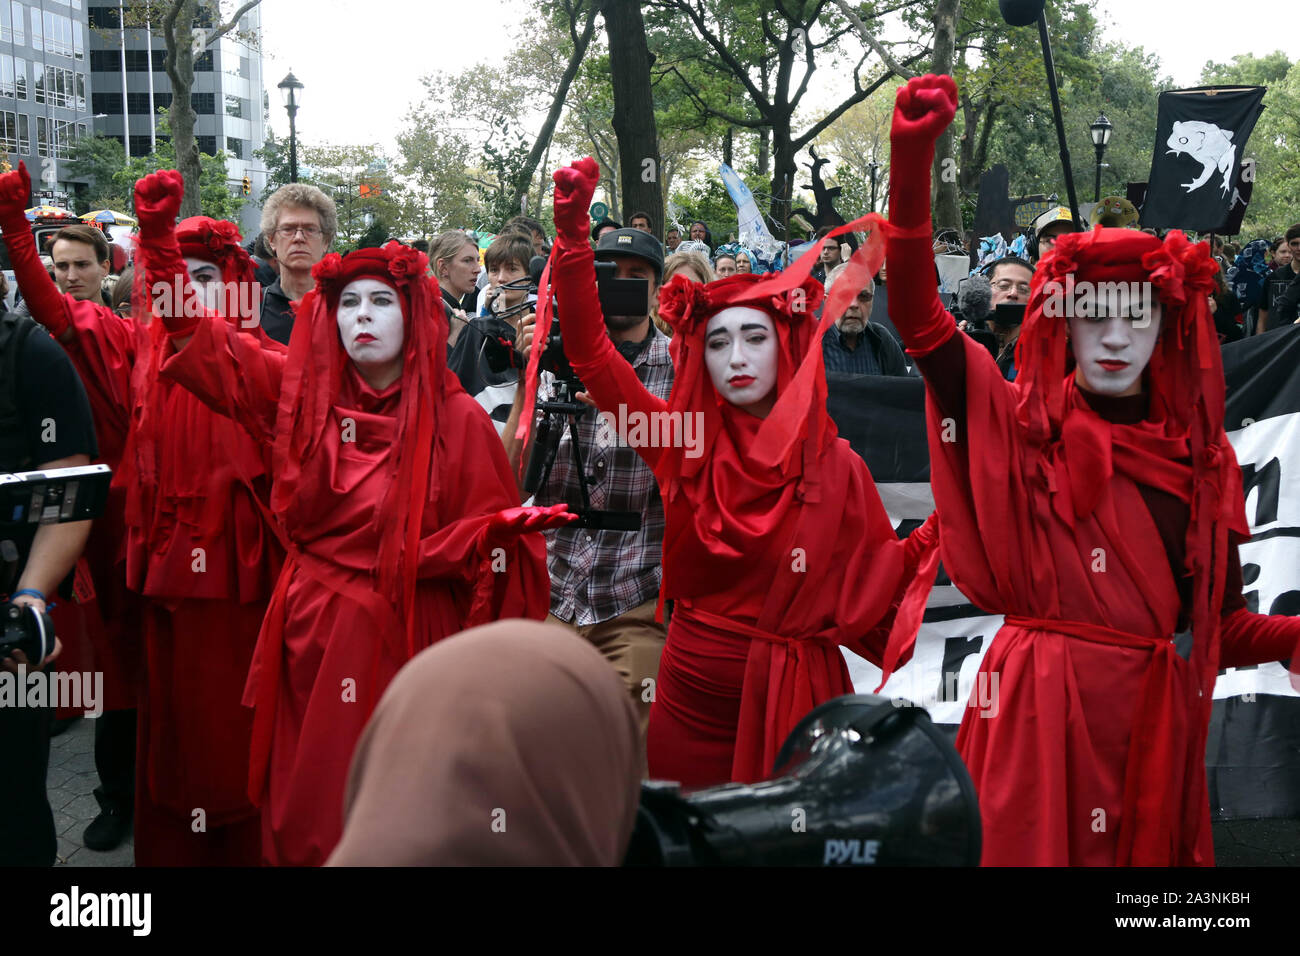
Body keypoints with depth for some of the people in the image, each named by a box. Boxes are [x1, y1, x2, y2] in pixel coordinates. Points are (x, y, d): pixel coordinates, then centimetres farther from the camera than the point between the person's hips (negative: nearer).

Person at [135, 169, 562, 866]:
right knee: (304, 813, 10)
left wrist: (500, 532, -24)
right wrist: (158, 236, -1)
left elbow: (480, 529, -2)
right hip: (310, 632, 3)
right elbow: (196, 334, 7)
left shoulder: (455, 418, -5)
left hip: (403, 639, -3)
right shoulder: (303, 391, 3)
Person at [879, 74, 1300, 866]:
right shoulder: (1022, 428, -1)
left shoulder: (1201, 458, 9)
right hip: (1042, 711, -3)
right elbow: (917, 315, -14)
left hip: (1158, 722, 4)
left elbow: (1224, 623, 11)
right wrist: (914, 157, -24)